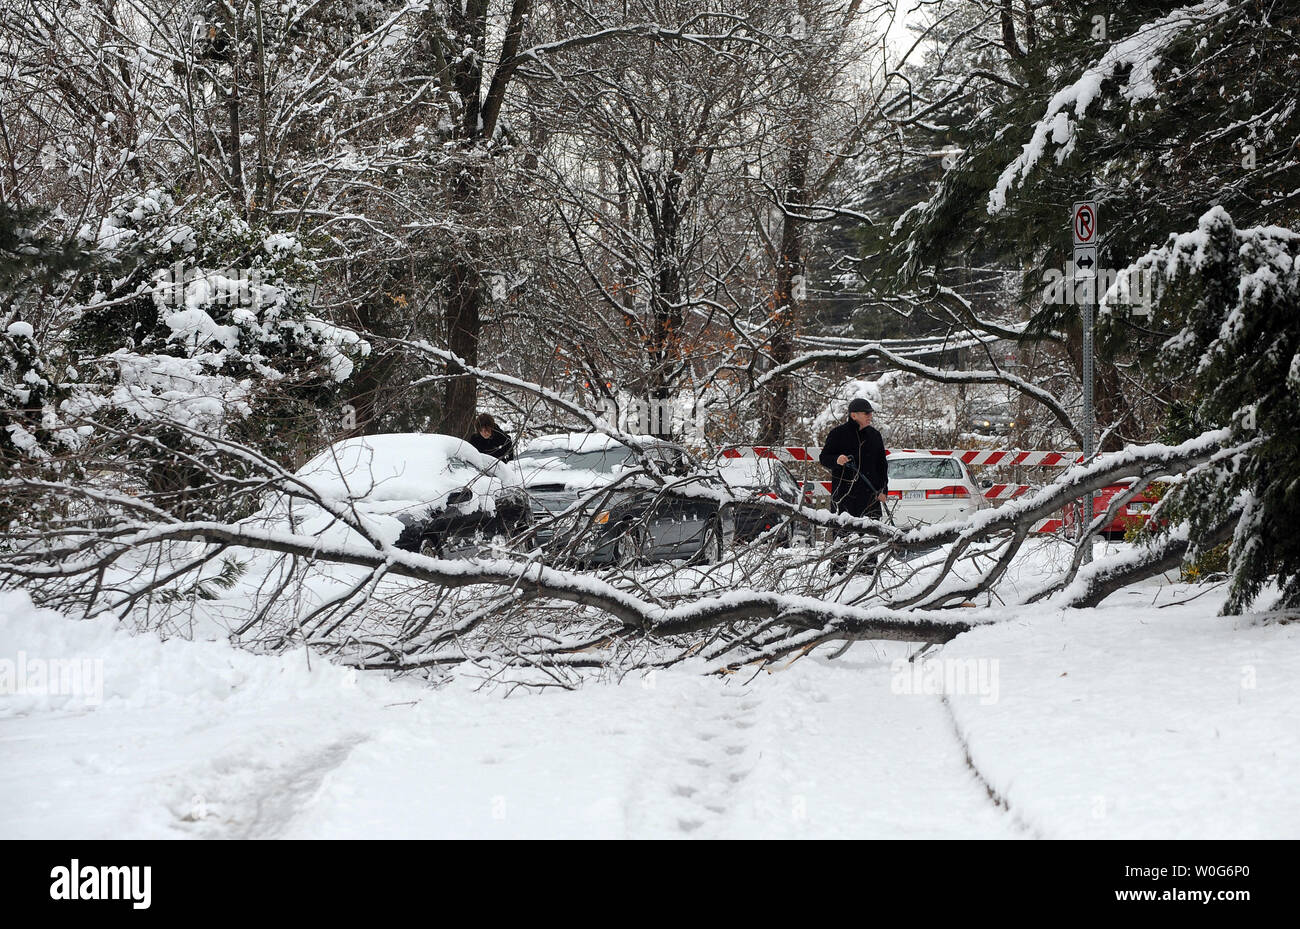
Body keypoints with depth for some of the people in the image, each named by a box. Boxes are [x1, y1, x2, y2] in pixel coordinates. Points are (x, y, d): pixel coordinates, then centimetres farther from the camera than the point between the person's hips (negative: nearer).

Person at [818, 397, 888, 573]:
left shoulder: (874, 435, 14)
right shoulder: (838, 433, 1)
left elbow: (882, 465, 18)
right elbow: (823, 458, 2)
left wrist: (883, 489, 10)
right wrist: (836, 460, -20)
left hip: (869, 491, 4)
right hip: (843, 489, -4)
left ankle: (869, 563, 8)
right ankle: (839, 563, 3)